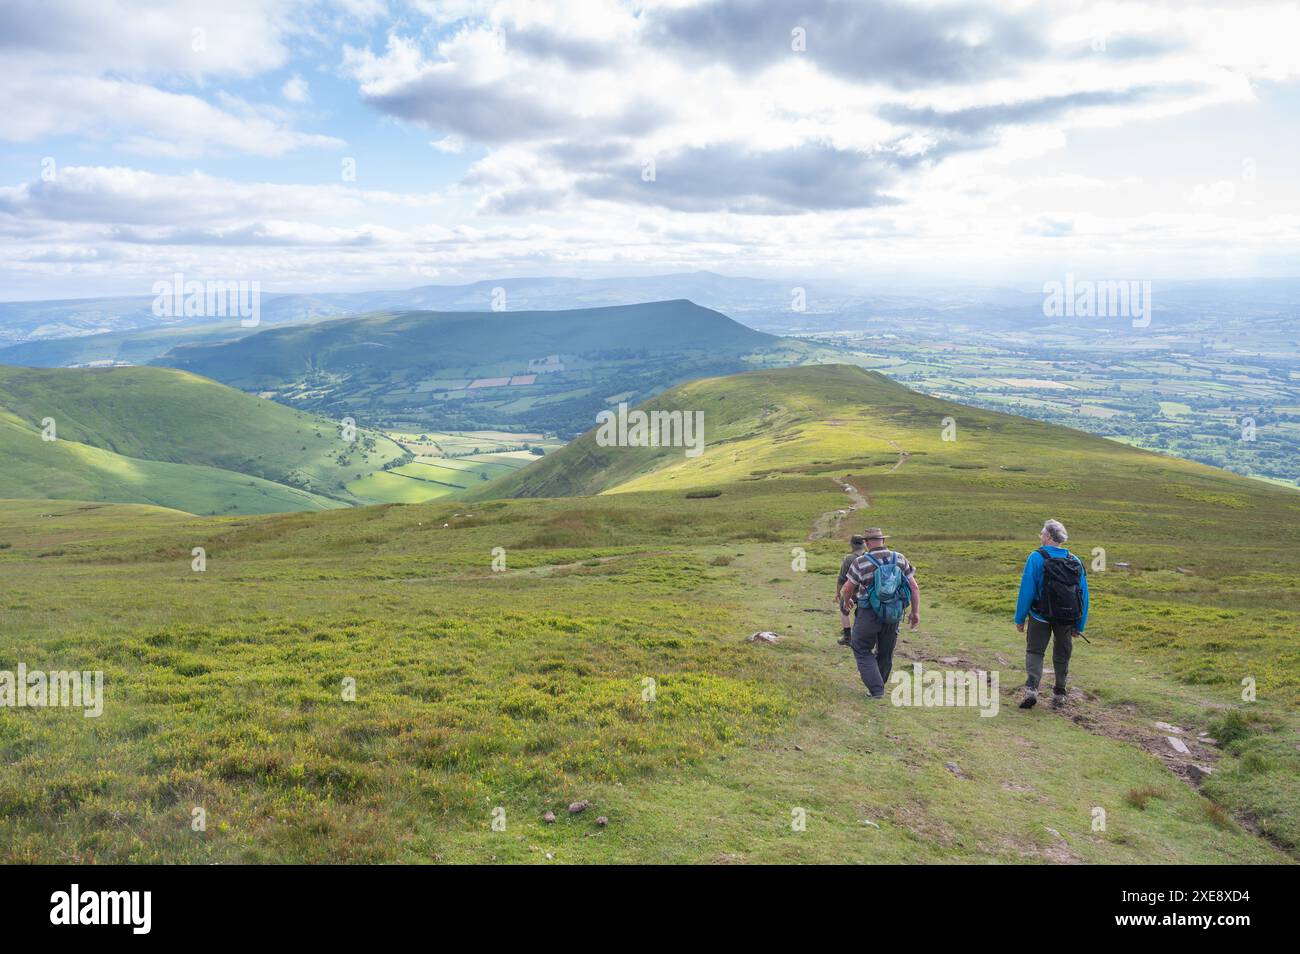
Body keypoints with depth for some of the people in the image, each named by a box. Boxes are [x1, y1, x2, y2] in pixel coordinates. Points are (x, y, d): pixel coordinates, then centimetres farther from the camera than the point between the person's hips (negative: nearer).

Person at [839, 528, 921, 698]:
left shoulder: (860, 563, -12)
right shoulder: (900, 559, -3)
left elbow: (847, 589, -4)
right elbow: (914, 587, -2)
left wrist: (846, 601, 18)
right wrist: (916, 612, 8)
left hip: (869, 614, -4)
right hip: (893, 615, 4)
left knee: (862, 651, 11)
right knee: (885, 652, 20)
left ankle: (876, 688, -1)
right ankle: (878, 683, 35)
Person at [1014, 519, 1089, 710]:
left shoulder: (1036, 558, -13)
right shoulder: (1076, 562, 1)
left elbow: (1026, 590, -14)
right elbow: (1084, 596, 4)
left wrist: (1020, 618, -6)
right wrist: (1079, 626, 11)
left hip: (1041, 617, -3)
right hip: (1067, 620, 4)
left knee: (1034, 652, 7)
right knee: (1062, 656, 19)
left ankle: (1031, 689, -12)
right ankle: (1059, 695, 24)